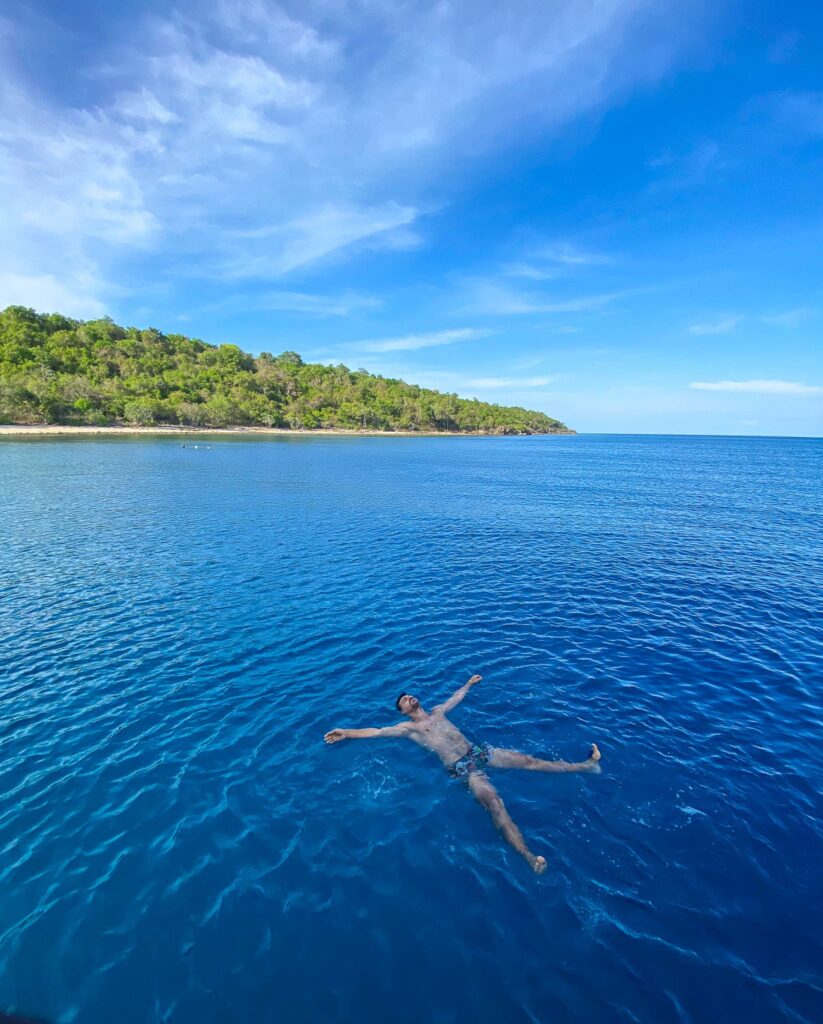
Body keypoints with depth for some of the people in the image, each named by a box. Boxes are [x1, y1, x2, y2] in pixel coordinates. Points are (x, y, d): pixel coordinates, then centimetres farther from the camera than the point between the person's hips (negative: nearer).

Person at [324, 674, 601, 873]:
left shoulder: (437, 711, 22)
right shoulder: (408, 728, 5)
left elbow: (457, 696, 38)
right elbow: (376, 731, -4)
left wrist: (469, 683, 50)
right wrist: (346, 733, -11)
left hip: (477, 751, 6)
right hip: (460, 766, -5)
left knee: (527, 760, 0)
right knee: (493, 801, -30)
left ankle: (585, 766, 6)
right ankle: (528, 855, -45)